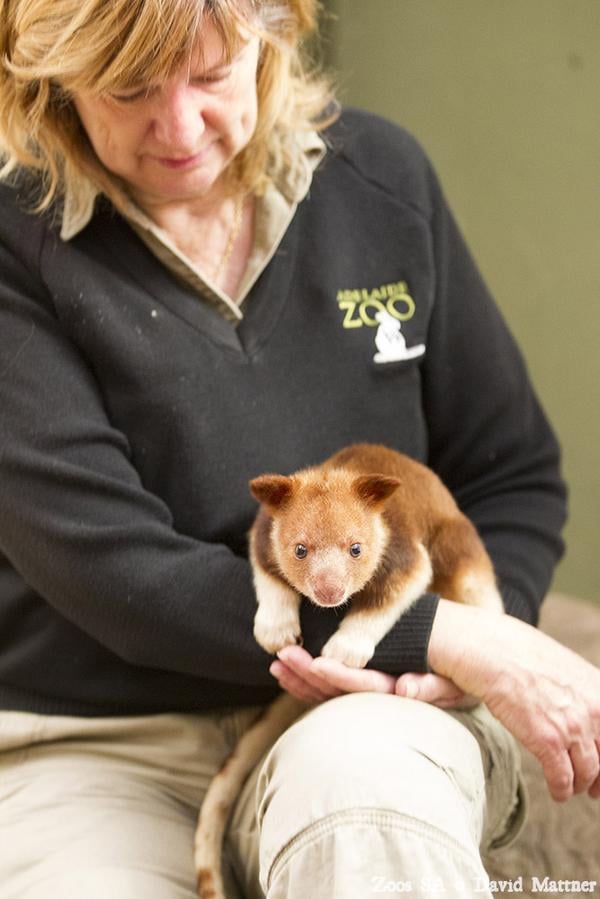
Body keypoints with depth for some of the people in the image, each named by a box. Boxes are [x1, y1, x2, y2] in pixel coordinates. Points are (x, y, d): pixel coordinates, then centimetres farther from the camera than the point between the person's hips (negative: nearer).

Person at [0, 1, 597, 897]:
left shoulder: (378, 175, 3)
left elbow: (514, 479, 9)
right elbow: (120, 577, -15)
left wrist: (454, 665, -12)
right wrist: (455, 639, -19)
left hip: (366, 726, 0)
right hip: (96, 751, 0)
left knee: (358, 773, -35)